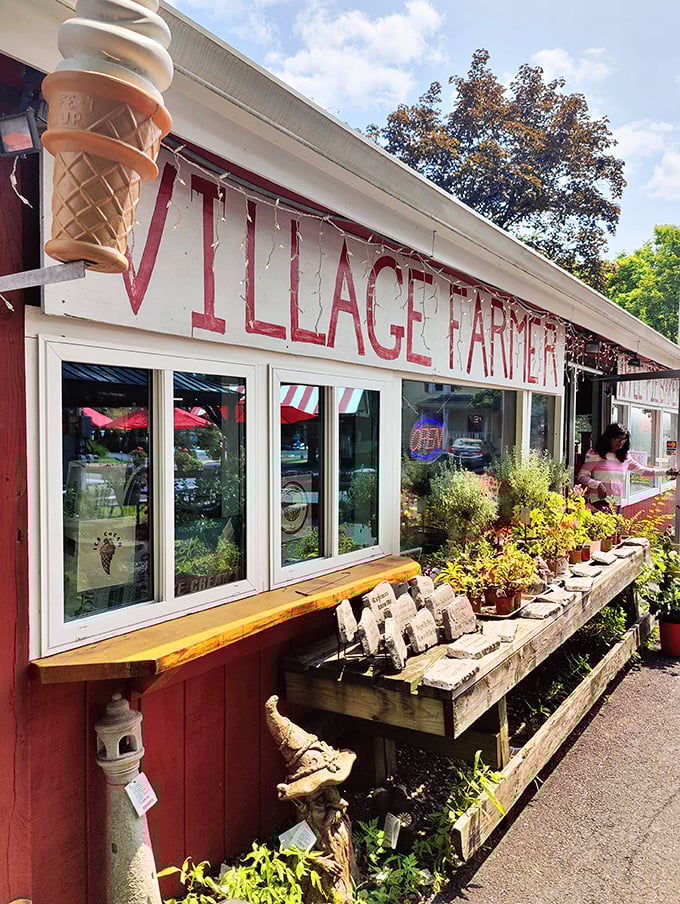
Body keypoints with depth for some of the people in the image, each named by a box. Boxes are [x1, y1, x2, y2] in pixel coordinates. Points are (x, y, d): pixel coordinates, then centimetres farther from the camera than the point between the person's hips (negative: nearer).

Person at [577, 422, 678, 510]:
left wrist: (666, 472, 15)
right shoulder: (595, 454, -3)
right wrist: (597, 484, -20)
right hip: (599, 501, -5)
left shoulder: (625, 457, 13)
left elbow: (642, 470, 21)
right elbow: (581, 476, -5)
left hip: (616, 503, 5)